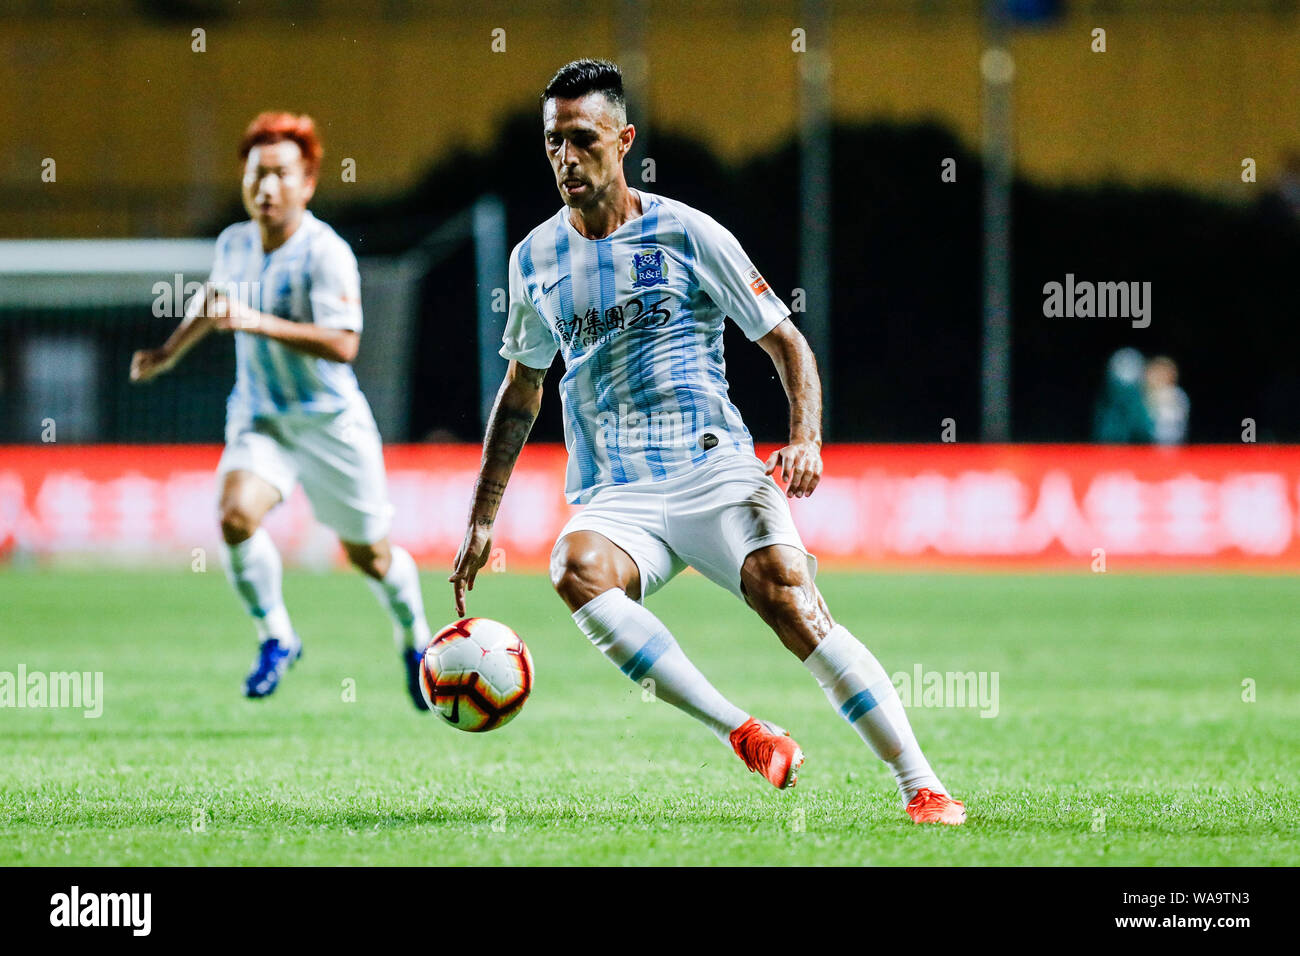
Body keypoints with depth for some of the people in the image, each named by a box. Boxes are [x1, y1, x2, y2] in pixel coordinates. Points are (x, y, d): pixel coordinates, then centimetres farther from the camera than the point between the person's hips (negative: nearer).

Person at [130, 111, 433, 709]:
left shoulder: (326, 253, -20)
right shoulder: (234, 243, 0)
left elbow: (342, 344, -30)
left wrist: (260, 323, -35)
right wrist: (170, 351, 27)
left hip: (330, 419, -4)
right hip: (259, 418, 4)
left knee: (369, 556, 8)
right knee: (235, 516, -23)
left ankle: (414, 638, 39)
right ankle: (276, 638, -1)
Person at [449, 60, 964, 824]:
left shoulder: (687, 234, 1)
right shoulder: (536, 258, 12)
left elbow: (787, 343, 5)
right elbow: (522, 390, 25)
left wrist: (806, 439, -13)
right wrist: (481, 519, 21)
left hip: (717, 473, -2)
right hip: (616, 500, 2)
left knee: (793, 602, -24)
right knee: (578, 568, -32)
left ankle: (924, 788, -17)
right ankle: (746, 736, -30)